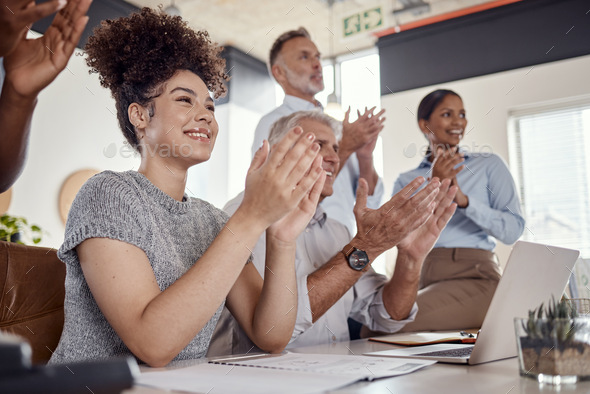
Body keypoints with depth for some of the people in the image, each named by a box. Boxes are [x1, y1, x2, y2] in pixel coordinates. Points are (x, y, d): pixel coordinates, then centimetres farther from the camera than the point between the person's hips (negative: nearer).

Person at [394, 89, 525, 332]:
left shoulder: (489, 165, 13)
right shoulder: (406, 181, 17)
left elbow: (513, 230, 0)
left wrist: (463, 199, -14)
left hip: (474, 276, -2)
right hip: (419, 279, 3)